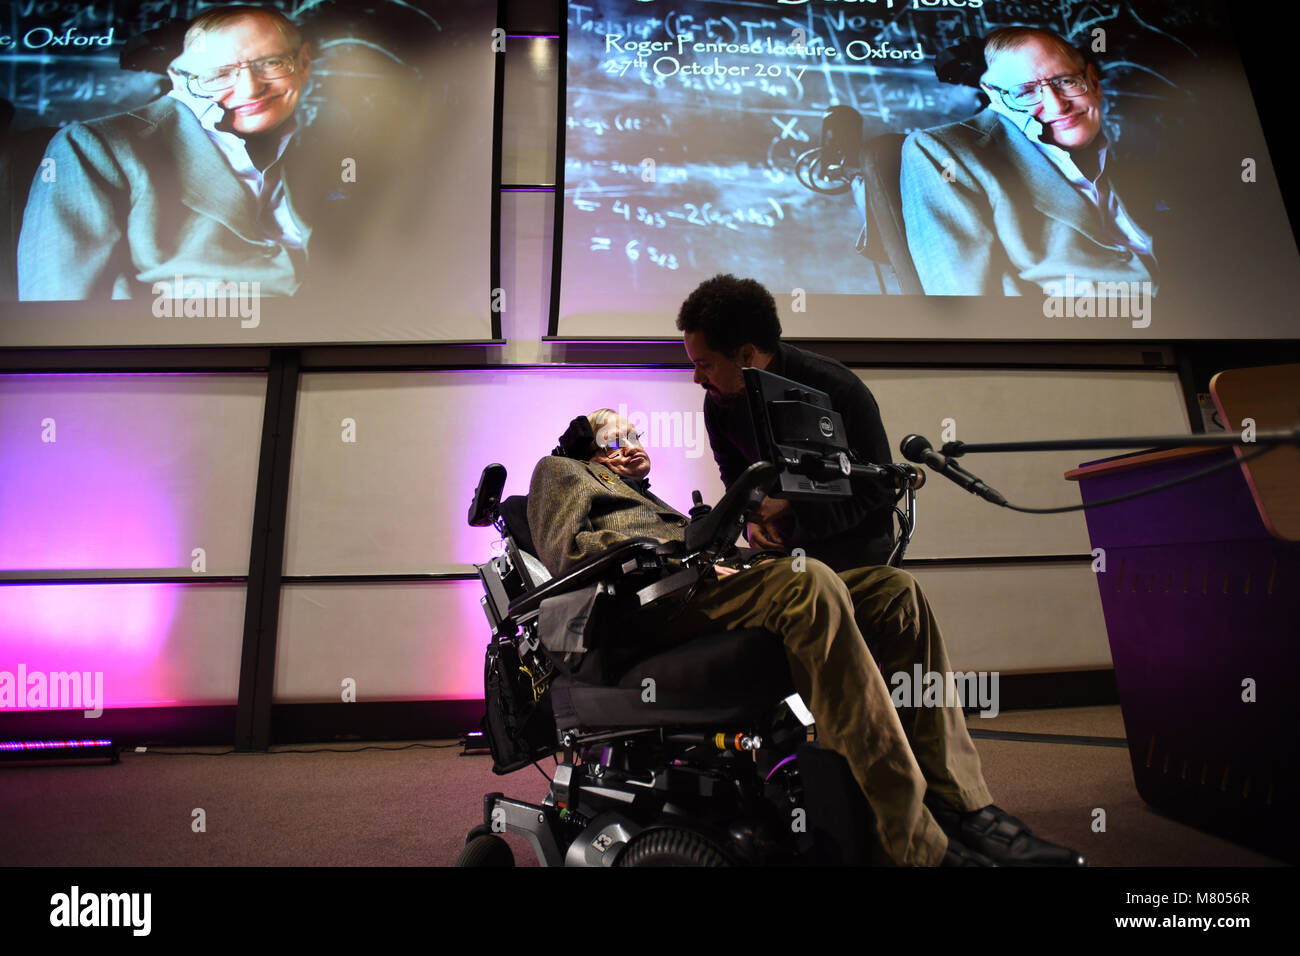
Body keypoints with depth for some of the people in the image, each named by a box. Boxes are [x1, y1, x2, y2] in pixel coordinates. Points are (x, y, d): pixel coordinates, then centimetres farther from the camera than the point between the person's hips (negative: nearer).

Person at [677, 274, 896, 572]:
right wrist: (752, 516, -13)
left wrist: (790, 506, -27)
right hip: (782, 543, 4)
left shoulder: (840, 390, -26)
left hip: (855, 542, -4)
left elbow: (878, 488, -19)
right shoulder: (718, 402, -10)